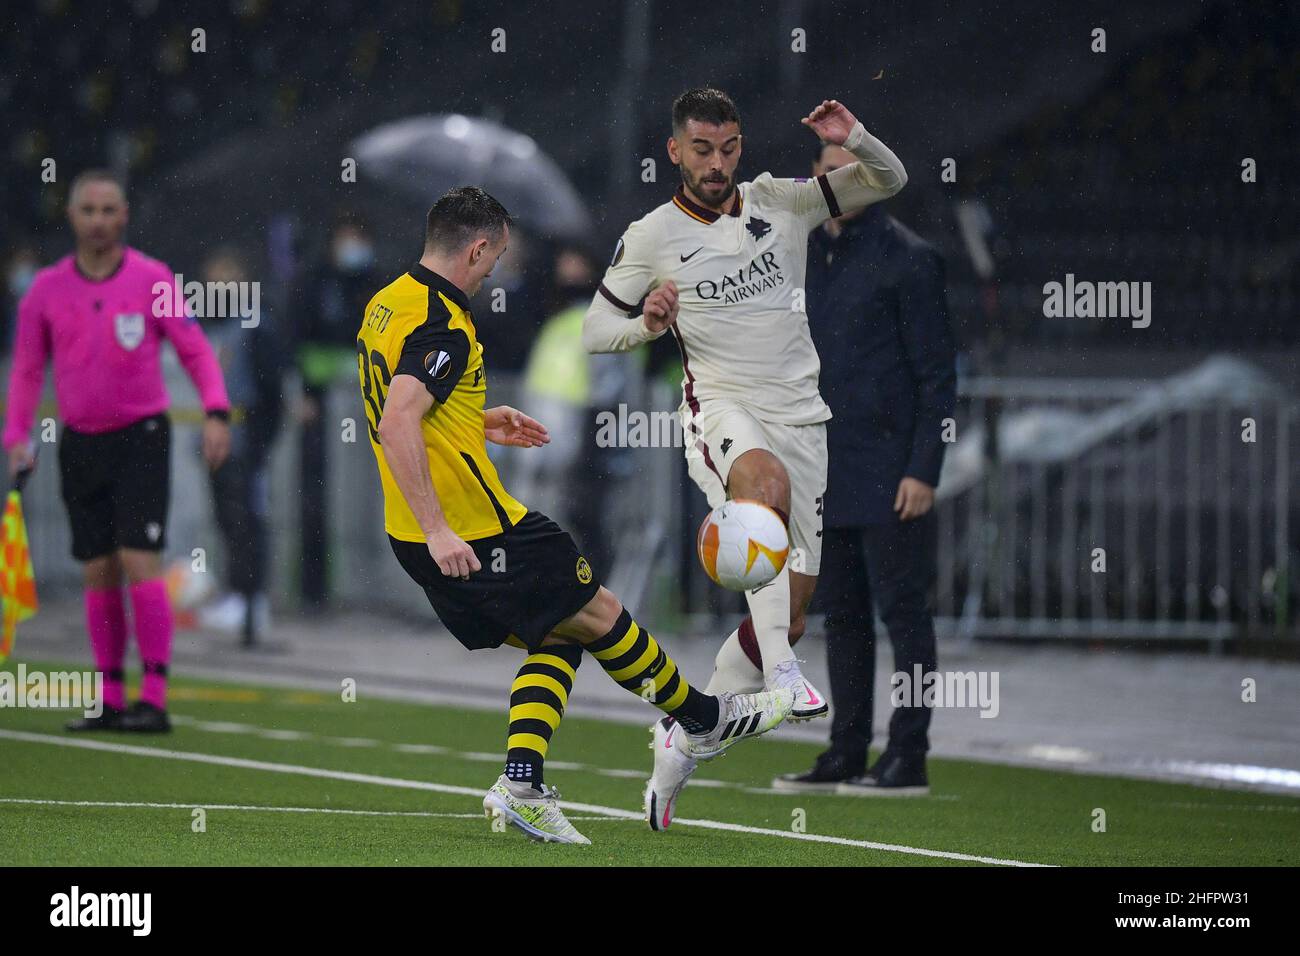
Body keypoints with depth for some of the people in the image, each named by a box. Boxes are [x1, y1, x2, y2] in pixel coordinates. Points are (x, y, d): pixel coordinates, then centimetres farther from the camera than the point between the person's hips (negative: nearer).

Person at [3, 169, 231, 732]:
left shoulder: (153, 280, -3)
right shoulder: (46, 290, 4)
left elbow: (194, 349, 1)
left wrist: (216, 412, -12)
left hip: (141, 436, -3)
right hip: (81, 443, 3)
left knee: (139, 562, -12)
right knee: (98, 574, 3)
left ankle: (154, 699, -11)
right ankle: (111, 700, 9)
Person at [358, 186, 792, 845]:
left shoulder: (386, 305, 9)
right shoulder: (442, 325, -21)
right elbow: (396, 425, -32)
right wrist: (437, 531, -32)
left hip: (419, 538, 10)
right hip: (472, 534, -10)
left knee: (559, 639, 16)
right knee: (599, 614, 8)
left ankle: (521, 785, 5)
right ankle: (705, 722, 24)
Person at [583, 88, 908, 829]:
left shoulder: (779, 202, 5)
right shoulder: (651, 239, 1)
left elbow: (889, 182, 8)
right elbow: (596, 331, 9)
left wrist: (854, 140, -13)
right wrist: (647, 324, -14)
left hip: (800, 416, 4)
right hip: (721, 409, -4)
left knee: (788, 618, 1)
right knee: (767, 481, -41)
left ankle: (684, 732, 19)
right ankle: (779, 673, -44)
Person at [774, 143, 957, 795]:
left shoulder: (906, 258, -6)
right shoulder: (803, 254, 13)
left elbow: (938, 372, -7)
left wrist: (924, 469, -14)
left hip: (889, 474, -7)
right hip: (825, 472, 7)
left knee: (902, 611, -5)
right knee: (841, 614, 10)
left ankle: (907, 757, -3)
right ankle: (847, 753, 14)